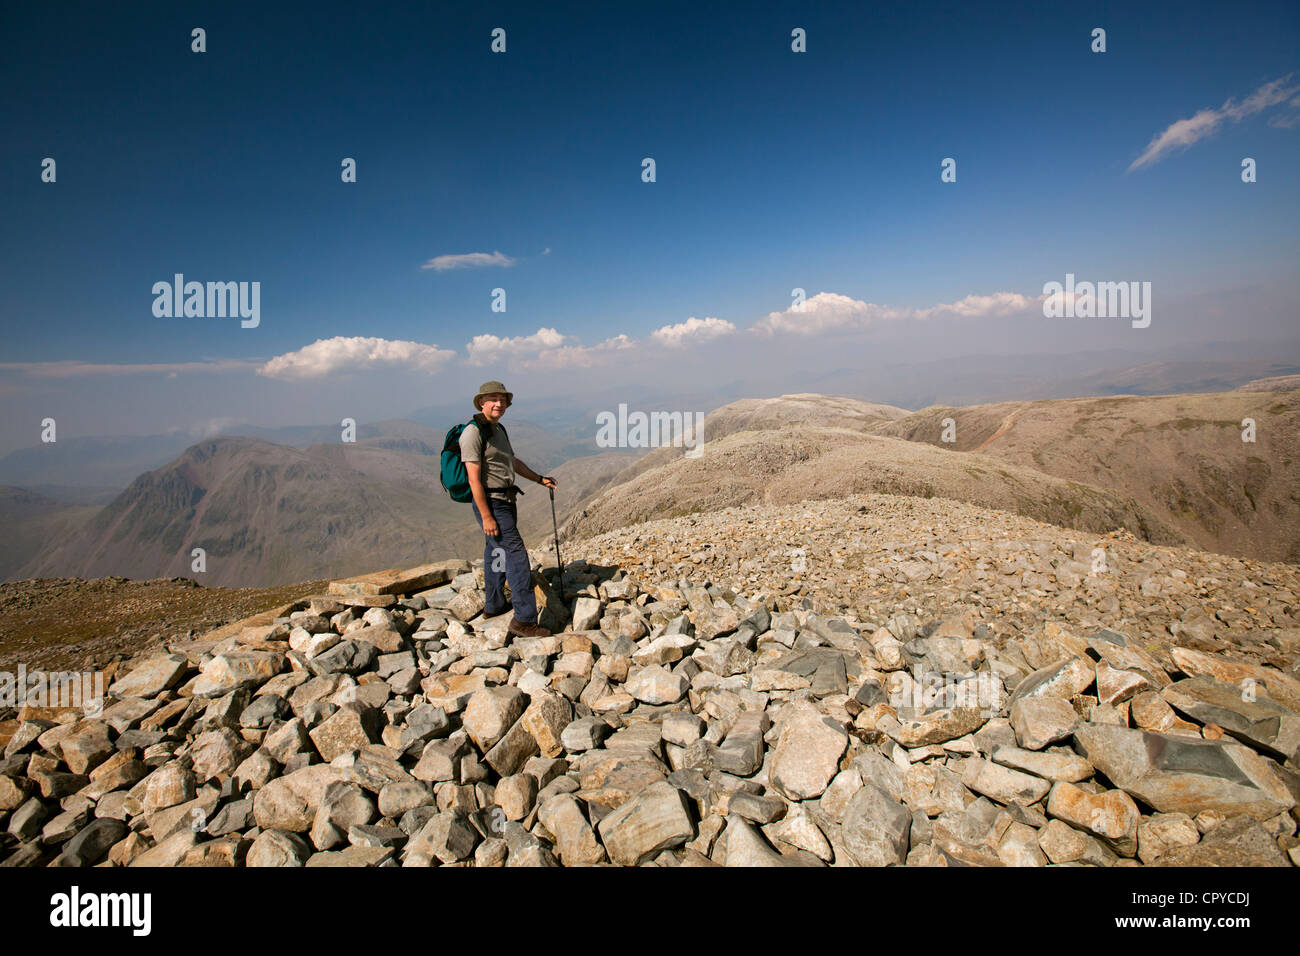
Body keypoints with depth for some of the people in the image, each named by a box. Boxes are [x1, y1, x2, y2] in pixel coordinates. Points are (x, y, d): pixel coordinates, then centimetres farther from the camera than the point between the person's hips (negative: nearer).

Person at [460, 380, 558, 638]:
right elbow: (474, 478, -20)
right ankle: (524, 619, -9)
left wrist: (540, 479, 25)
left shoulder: (499, 430, 13)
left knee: (496, 554, 19)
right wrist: (486, 516, -22)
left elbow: (513, 462, 28)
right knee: (517, 555, -12)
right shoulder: (473, 432, -16)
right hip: (491, 503, -10)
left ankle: (494, 605, 33)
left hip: (506, 501, 10)